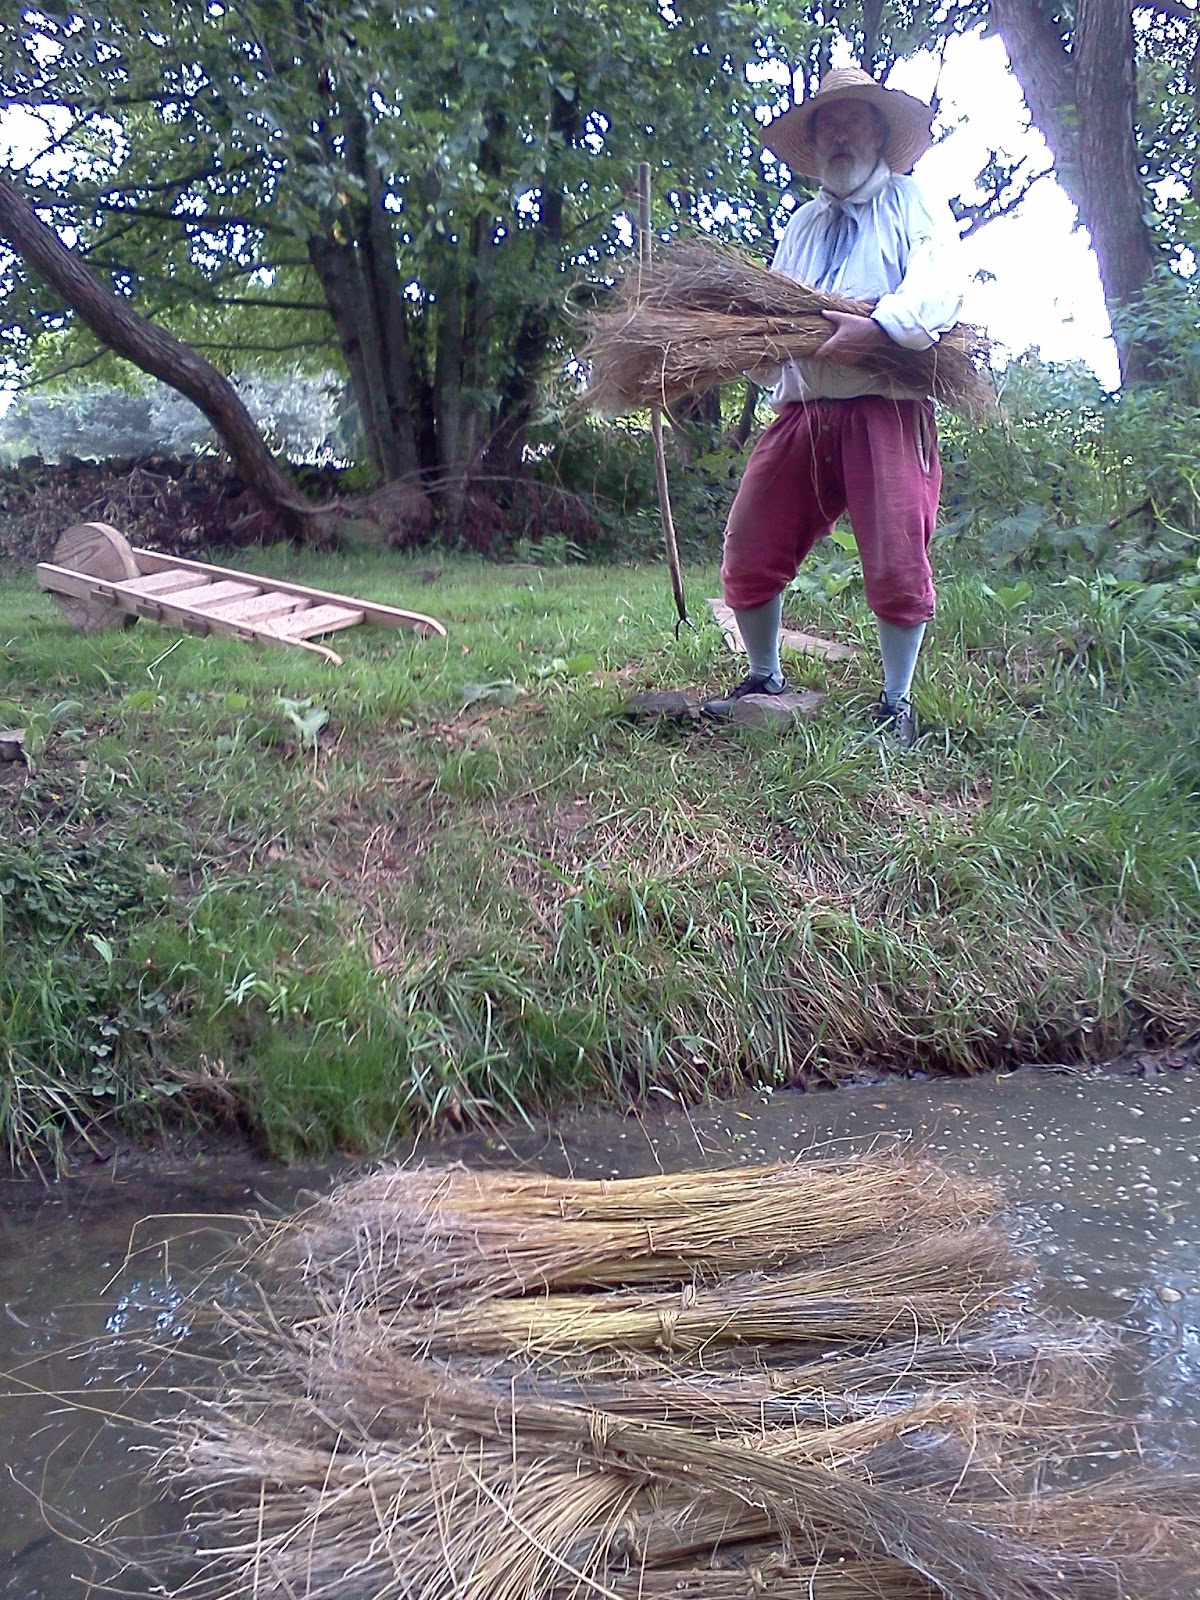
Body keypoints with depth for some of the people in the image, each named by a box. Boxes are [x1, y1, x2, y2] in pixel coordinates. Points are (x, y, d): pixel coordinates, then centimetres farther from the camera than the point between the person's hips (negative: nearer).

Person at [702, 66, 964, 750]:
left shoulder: (913, 204, 11)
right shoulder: (803, 223, 29)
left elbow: (940, 286, -8)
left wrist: (879, 328, -27)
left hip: (887, 406, -5)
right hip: (802, 408, 5)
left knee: (897, 562, -11)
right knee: (749, 552, 0)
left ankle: (896, 704, 5)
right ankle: (766, 678, 20)